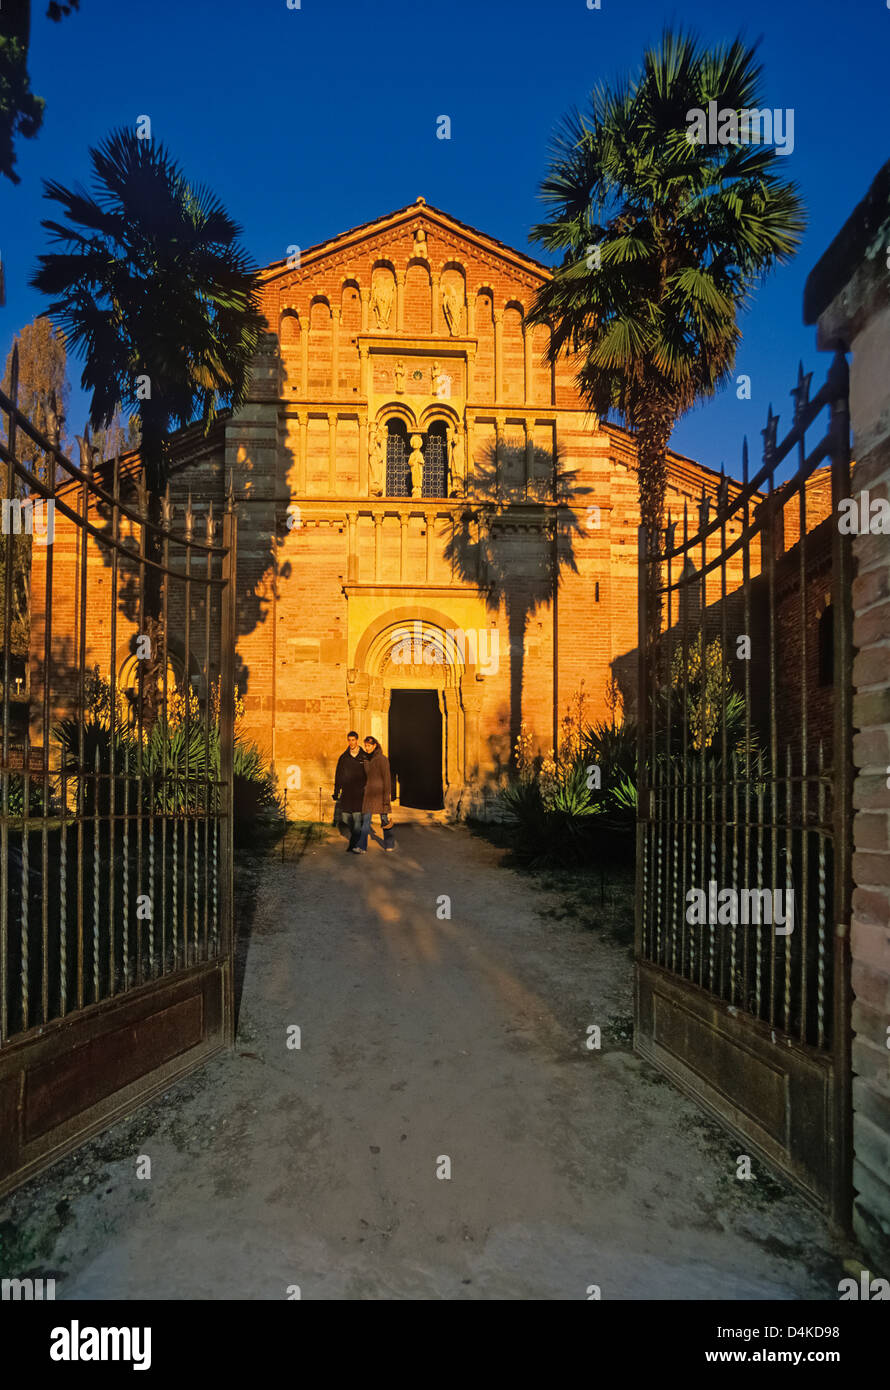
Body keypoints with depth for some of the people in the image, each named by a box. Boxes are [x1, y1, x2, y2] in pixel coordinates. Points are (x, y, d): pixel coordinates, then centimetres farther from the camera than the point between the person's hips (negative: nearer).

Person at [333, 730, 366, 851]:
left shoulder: (364, 757, 0)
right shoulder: (343, 757, 8)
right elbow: (338, 776, 12)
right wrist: (336, 792, 8)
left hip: (359, 794, -3)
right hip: (346, 794, 3)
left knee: (357, 819, -7)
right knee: (346, 818, 6)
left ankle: (354, 844, 1)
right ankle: (355, 838, 29)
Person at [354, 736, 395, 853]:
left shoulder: (382, 760, -11)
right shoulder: (366, 759, 9)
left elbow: (387, 778, -12)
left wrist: (387, 797, -16)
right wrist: (364, 794, 18)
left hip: (381, 793, -5)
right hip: (369, 793, 5)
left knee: (385, 821, 6)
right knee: (365, 819, -5)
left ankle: (389, 845, 22)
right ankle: (361, 847, -8)